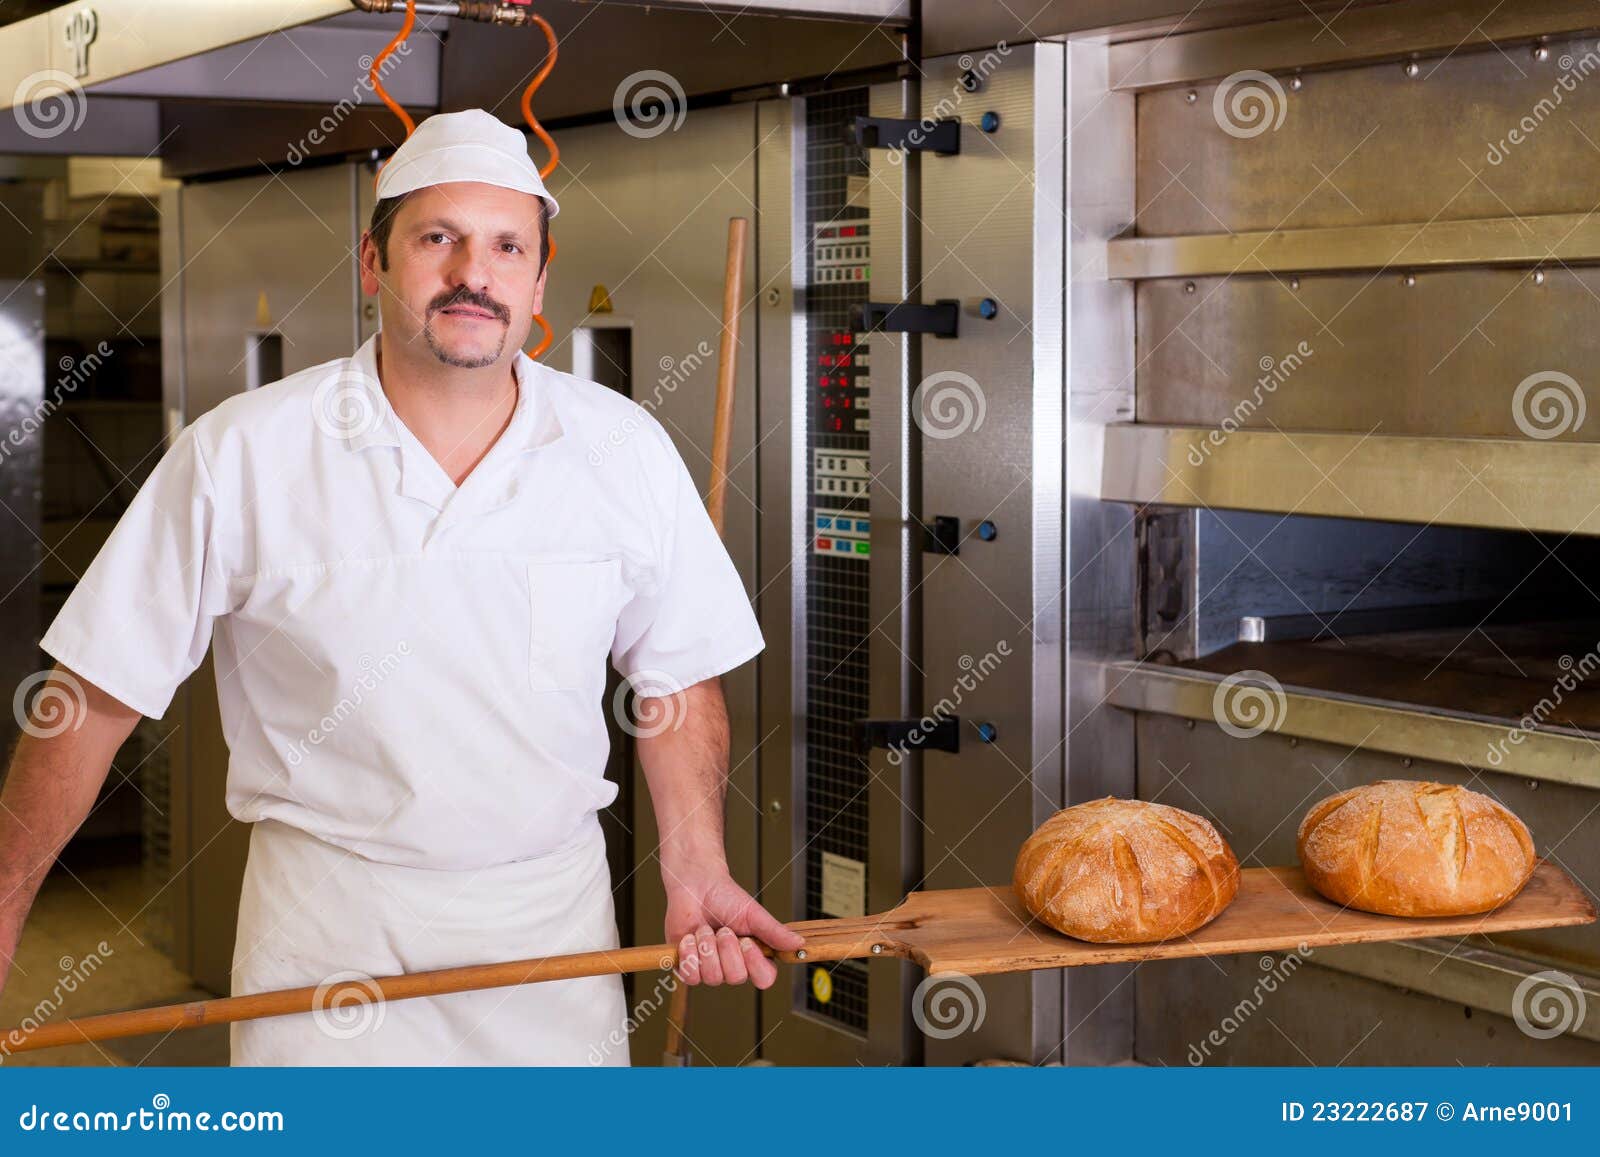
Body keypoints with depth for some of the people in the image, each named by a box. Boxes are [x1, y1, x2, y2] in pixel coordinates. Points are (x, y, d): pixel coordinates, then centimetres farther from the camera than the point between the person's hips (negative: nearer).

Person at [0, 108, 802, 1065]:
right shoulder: (237, 457, -10)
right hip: (327, 923, -2)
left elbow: (680, 675, 7)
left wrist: (697, 872, -4)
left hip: (556, 915, 2)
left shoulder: (627, 449, -2)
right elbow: (99, 695, -5)